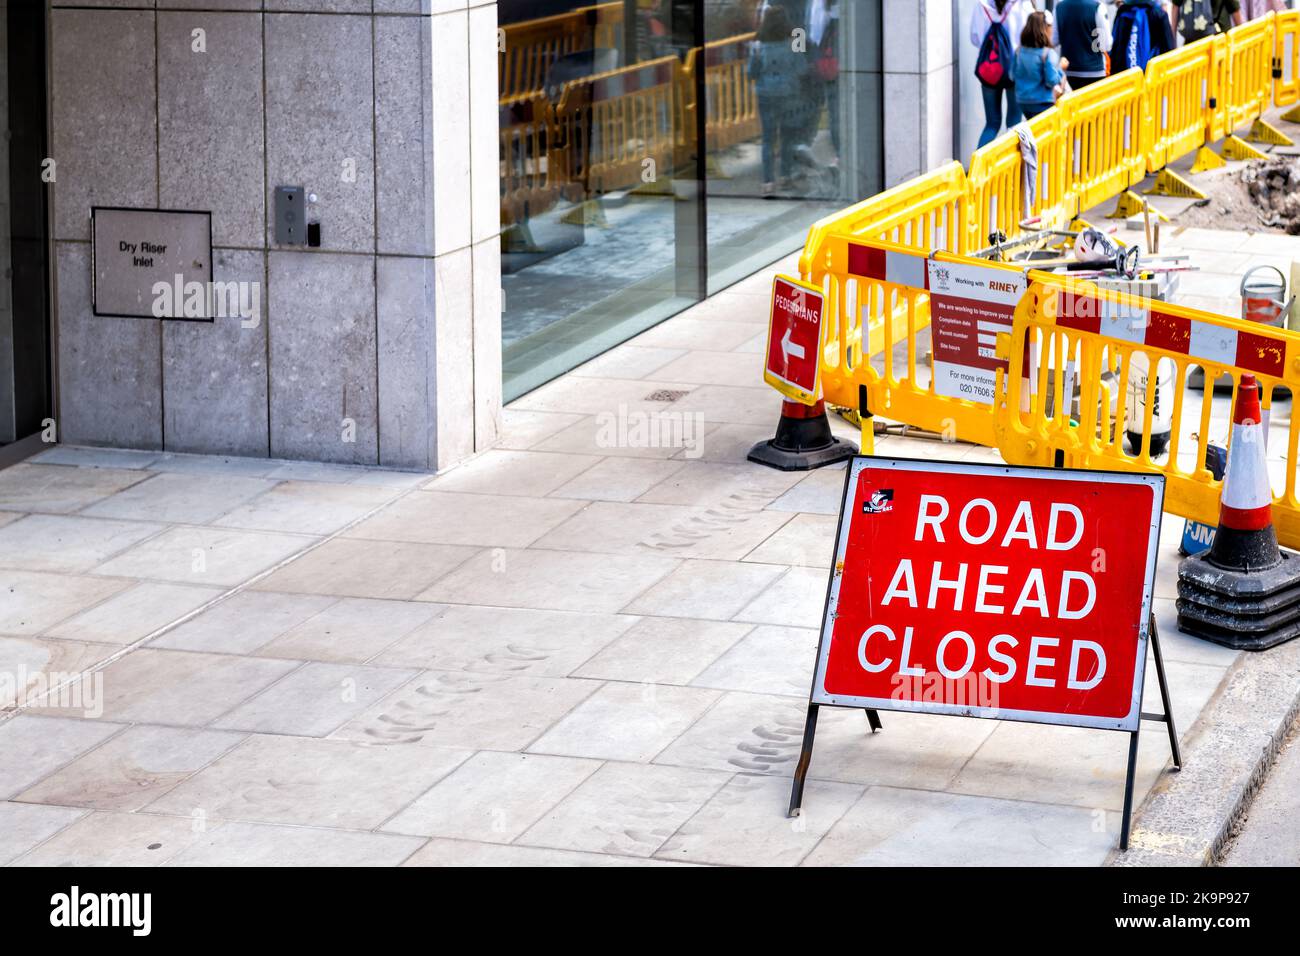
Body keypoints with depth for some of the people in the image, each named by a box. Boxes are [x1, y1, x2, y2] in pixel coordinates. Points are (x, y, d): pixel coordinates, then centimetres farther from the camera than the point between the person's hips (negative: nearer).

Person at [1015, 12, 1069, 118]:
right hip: (1043, 102, -6)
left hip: (1022, 101, 6)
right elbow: (1052, 81, -17)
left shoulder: (1019, 52, -1)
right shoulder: (1047, 54, -17)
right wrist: (1060, 68, -2)